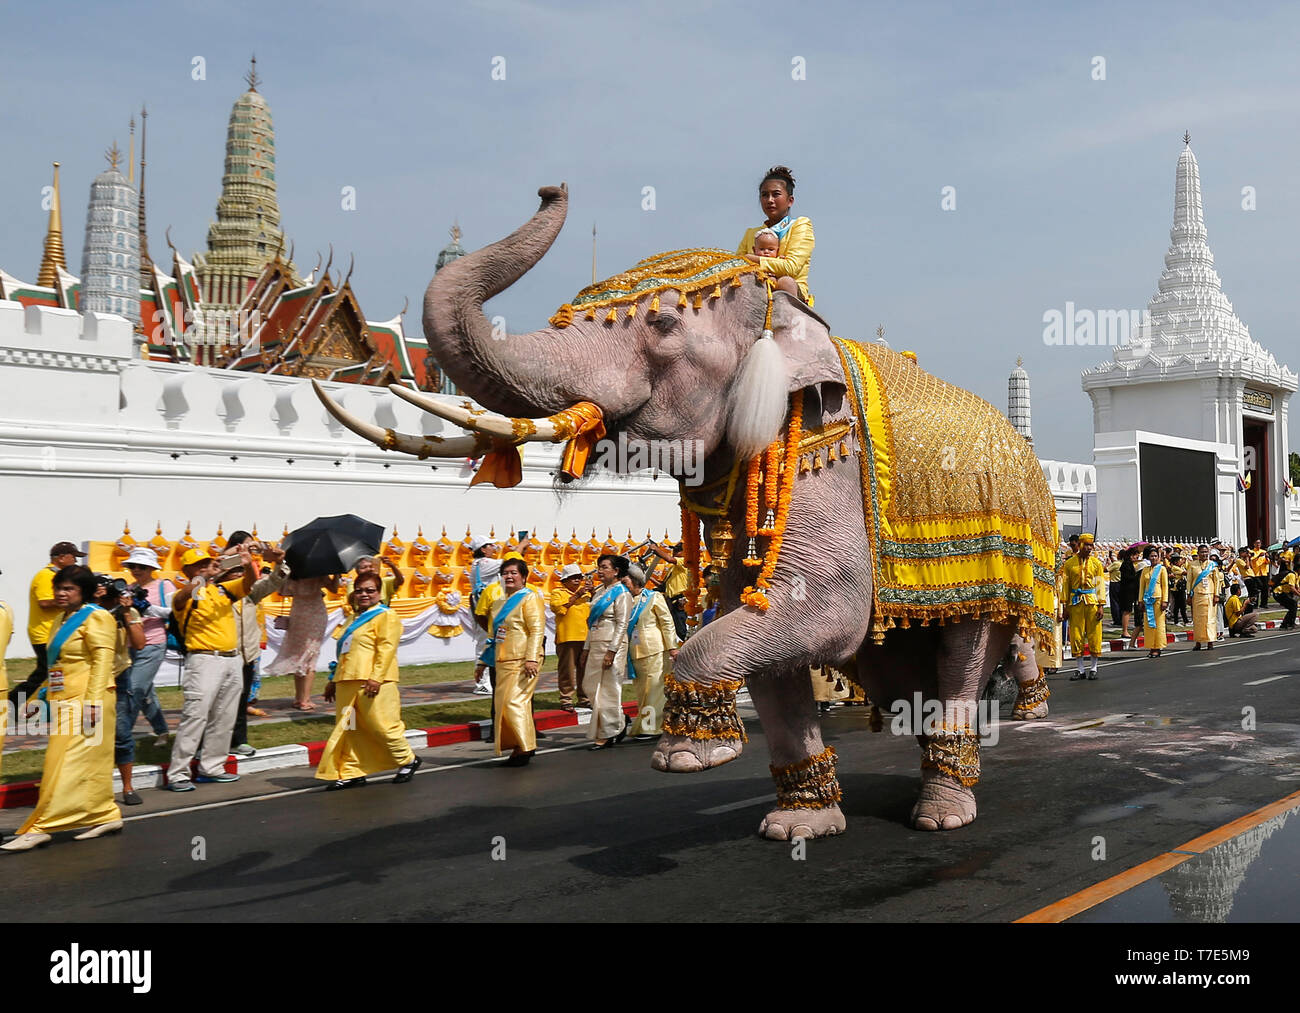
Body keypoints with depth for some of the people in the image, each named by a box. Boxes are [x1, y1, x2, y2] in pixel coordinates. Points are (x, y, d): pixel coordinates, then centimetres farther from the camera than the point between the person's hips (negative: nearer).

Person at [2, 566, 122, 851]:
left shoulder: (96, 618, -9)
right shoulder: (64, 620, 18)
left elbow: (102, 662, -17)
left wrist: (93, 702, -23)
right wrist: (40, 698, 20)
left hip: (86, 699, -9)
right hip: (66, 702, 9)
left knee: (67, 764, -8)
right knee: (90, 763, 11)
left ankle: (40, 828, -8)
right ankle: (106, 815, 18)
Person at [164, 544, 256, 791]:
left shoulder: (222, 589, 14)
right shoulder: (188, 593, -2)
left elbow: (247, 584, 5)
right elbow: (181, 599, -25)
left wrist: (248, 565, -16)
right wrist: (203, 577, -39)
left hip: (232, 659, 7)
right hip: (204, 660, -6)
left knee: (224, 718, 11)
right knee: (195, 715, -11)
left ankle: (211, 767, 21)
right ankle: (177, 774, -8)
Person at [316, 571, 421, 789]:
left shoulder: (385, 616, -3)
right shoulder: (356, 620, 23)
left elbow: (386, 648, -14)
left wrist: (376, 677, -23)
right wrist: (333, 680, 26)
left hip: (372, 684, -8)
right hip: (347, 683, 9)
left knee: (382, 726, -6)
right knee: (348, 729, 6)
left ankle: (408, 760, 14)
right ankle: (351, 773, 13)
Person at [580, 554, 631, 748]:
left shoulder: (621, 593, -8)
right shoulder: (600, 592, 16)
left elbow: (622, 625, -14)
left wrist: (611, 652, -19)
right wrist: (585, 650, 16)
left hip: (613, 646, -9)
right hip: (595, 645, 9)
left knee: (608, 690, -4)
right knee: (590, 686, 8)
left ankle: (607, 735, 5)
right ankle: (620, 722, 22)